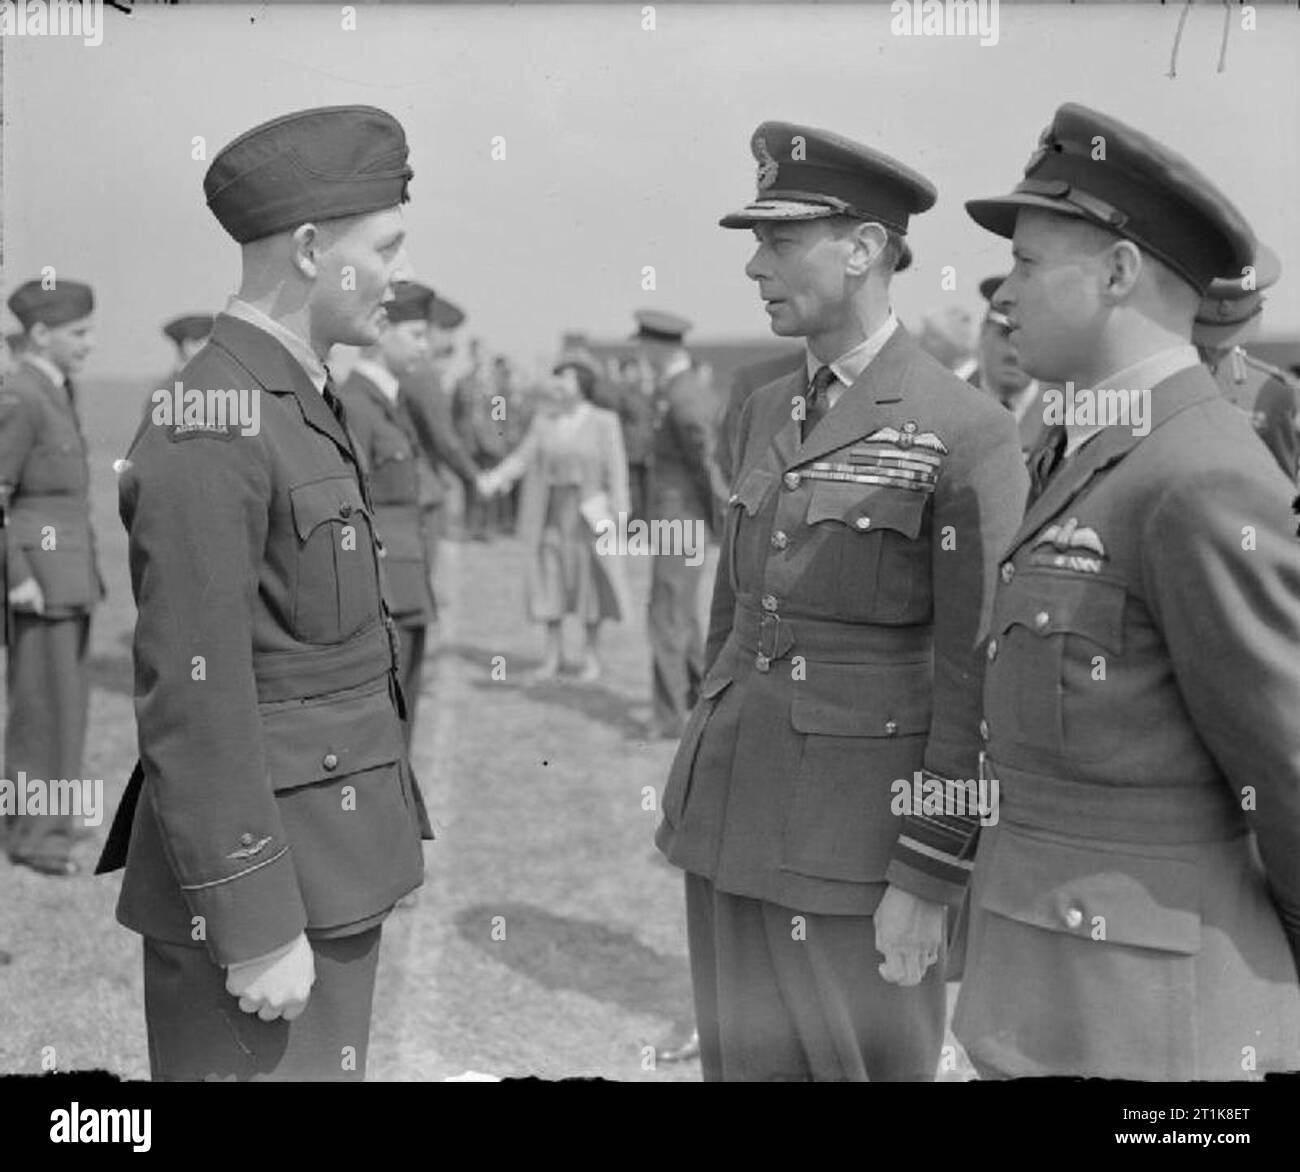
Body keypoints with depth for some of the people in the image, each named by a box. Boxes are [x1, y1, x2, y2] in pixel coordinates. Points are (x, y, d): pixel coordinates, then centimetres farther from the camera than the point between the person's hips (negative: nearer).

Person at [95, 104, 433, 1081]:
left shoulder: (296, 406, 12)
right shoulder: (205, 434, -19)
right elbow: (192, 703, -22)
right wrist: (256, 929, -20)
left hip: (328, 876, 9)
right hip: (256, 886, -9)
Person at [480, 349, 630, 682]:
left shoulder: (604, 422, -5)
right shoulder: (544, 419, 4)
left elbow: (615, 471, -7)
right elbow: (524, 457, 2)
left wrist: (618, 514, -13)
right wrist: (496, 477, -13)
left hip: (589, 511, -3)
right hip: (552, 511, 3)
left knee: (591, 579, 1)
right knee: (549, 577, 4)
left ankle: (591, 655, 14)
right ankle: (553, 655, 13)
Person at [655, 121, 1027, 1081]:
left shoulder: (968, 433, -13)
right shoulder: (769, 414, 9)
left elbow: (980, 680, -14)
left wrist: (928, 884, -15)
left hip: (862, 822, -6)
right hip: (737, 810, 7)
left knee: (872, 1061, 7)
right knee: (747, 1060, 14)